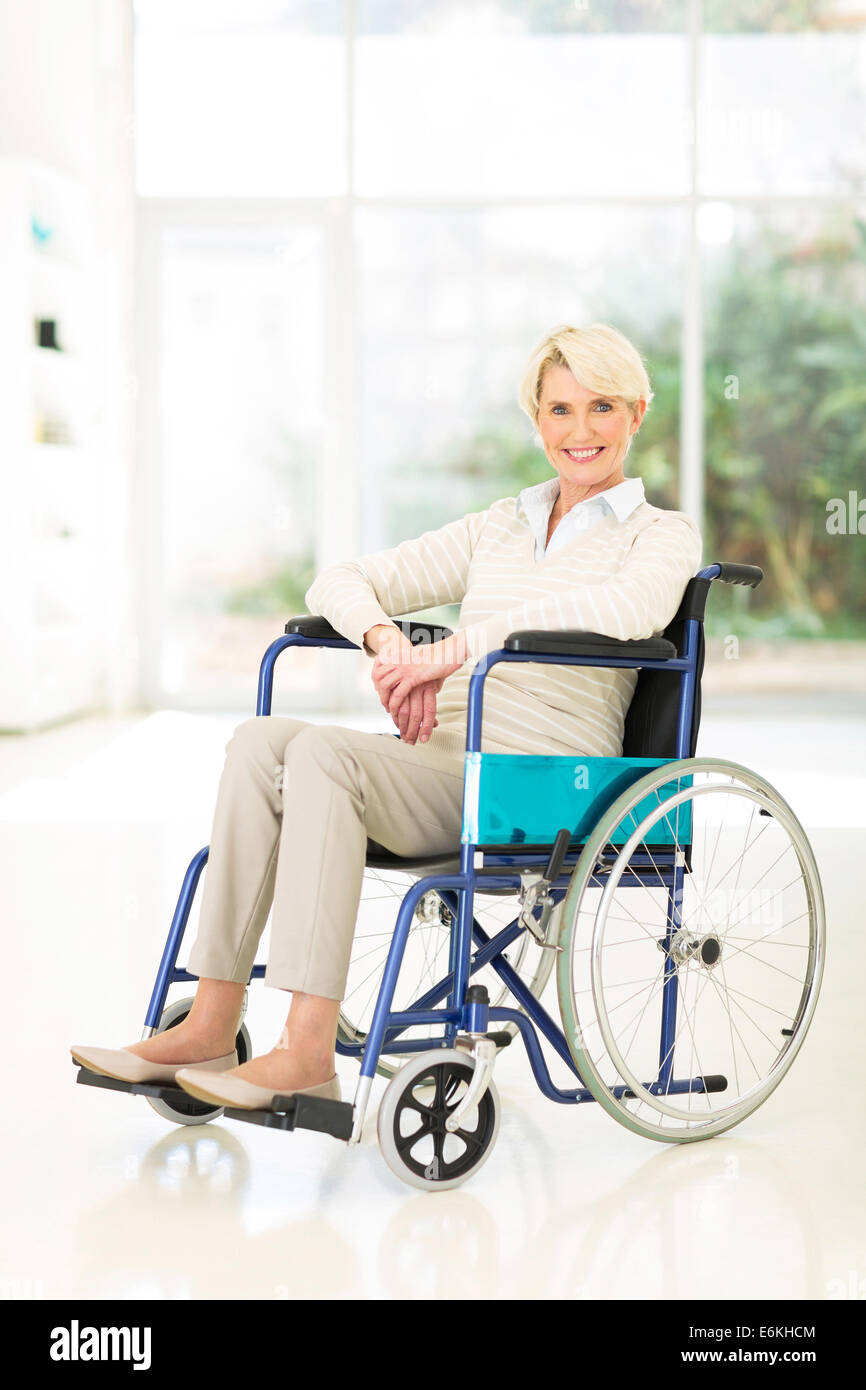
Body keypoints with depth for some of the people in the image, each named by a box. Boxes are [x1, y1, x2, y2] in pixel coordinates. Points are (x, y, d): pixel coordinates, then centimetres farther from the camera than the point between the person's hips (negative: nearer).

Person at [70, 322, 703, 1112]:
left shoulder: (663, 535, 6)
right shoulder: (499, 526, 23)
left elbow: (633, 608, -20)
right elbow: (341, 582, 19)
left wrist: (459, 646, -24)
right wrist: (387, 640, -6)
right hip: (438, 764, 6)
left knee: (320, 754, -30)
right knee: (262, 739, -23)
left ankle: (309, 1052, -32)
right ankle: (210, 1029, -23)